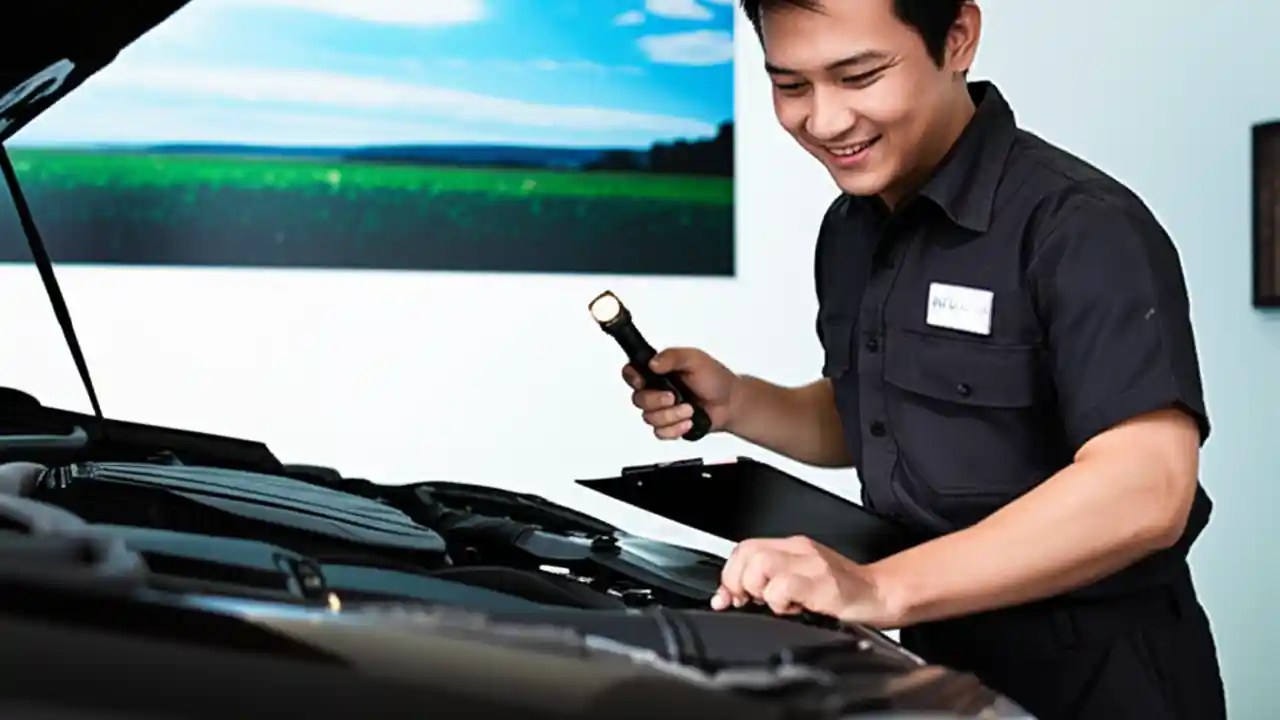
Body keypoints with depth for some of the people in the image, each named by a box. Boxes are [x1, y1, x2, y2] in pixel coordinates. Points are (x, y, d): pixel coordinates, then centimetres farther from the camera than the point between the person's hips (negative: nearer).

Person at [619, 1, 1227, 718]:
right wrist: (733, 403, -1)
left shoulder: (1081, 226, -22)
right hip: (940, 660, 7)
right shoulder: (850, 230, 4)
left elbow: (1146, 486, -32)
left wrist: (884, 587, -38)